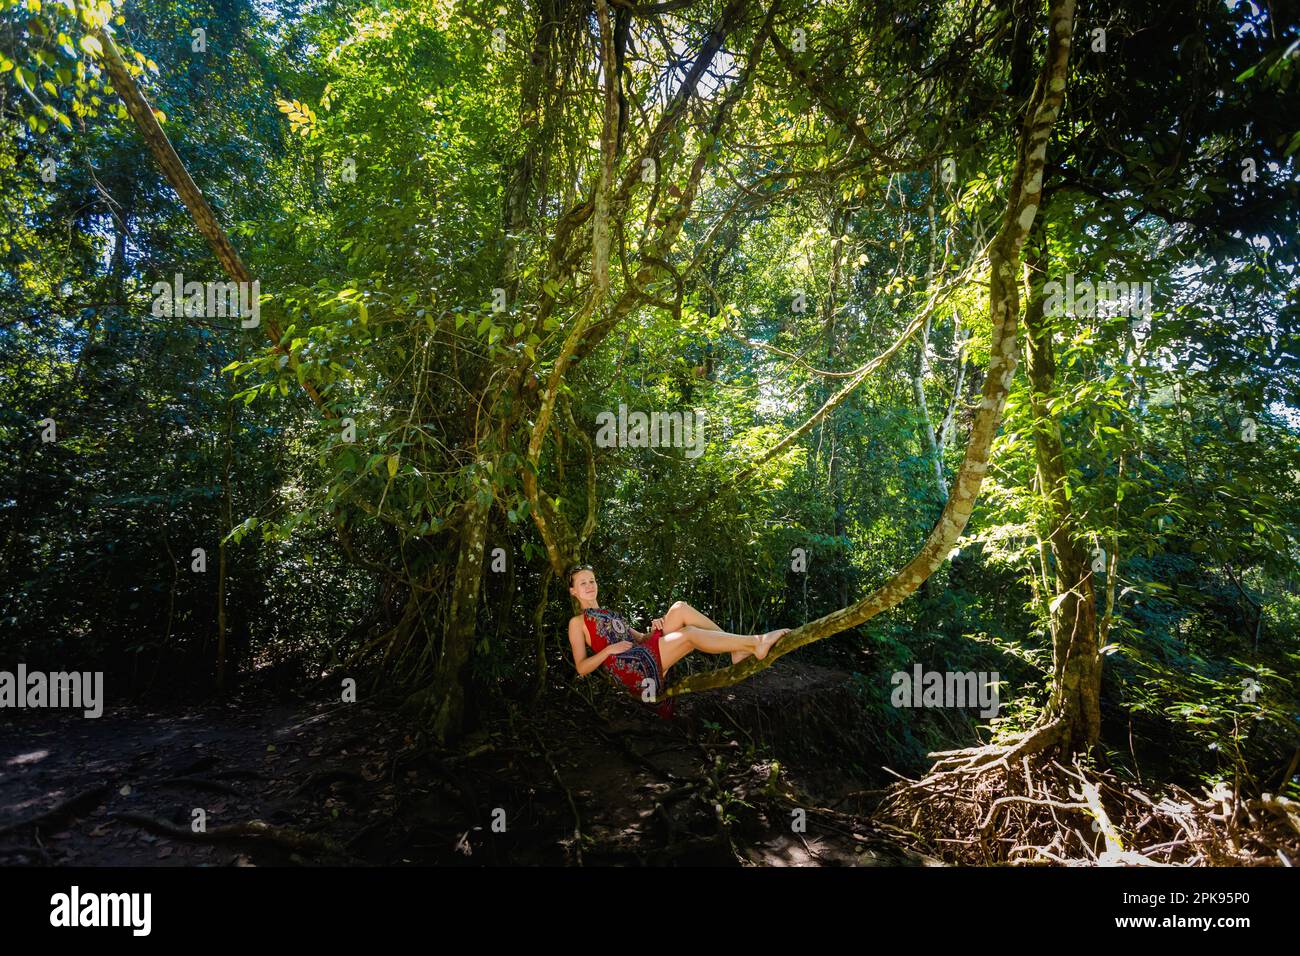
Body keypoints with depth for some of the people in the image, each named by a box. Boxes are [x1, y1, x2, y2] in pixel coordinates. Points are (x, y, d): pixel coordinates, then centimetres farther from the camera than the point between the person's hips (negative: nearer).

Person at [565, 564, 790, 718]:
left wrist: (654, 630, 4)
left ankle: (739, 649, -18)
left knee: (680, 608, -13)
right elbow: (581, 668, 1)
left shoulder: (609, 614, 32)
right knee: (690, 634, -26)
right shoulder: (578, 622, 11)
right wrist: (609, 650, -13)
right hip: (630, 667, -7)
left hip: (645, 653, 7)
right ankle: (755, 643, -30)